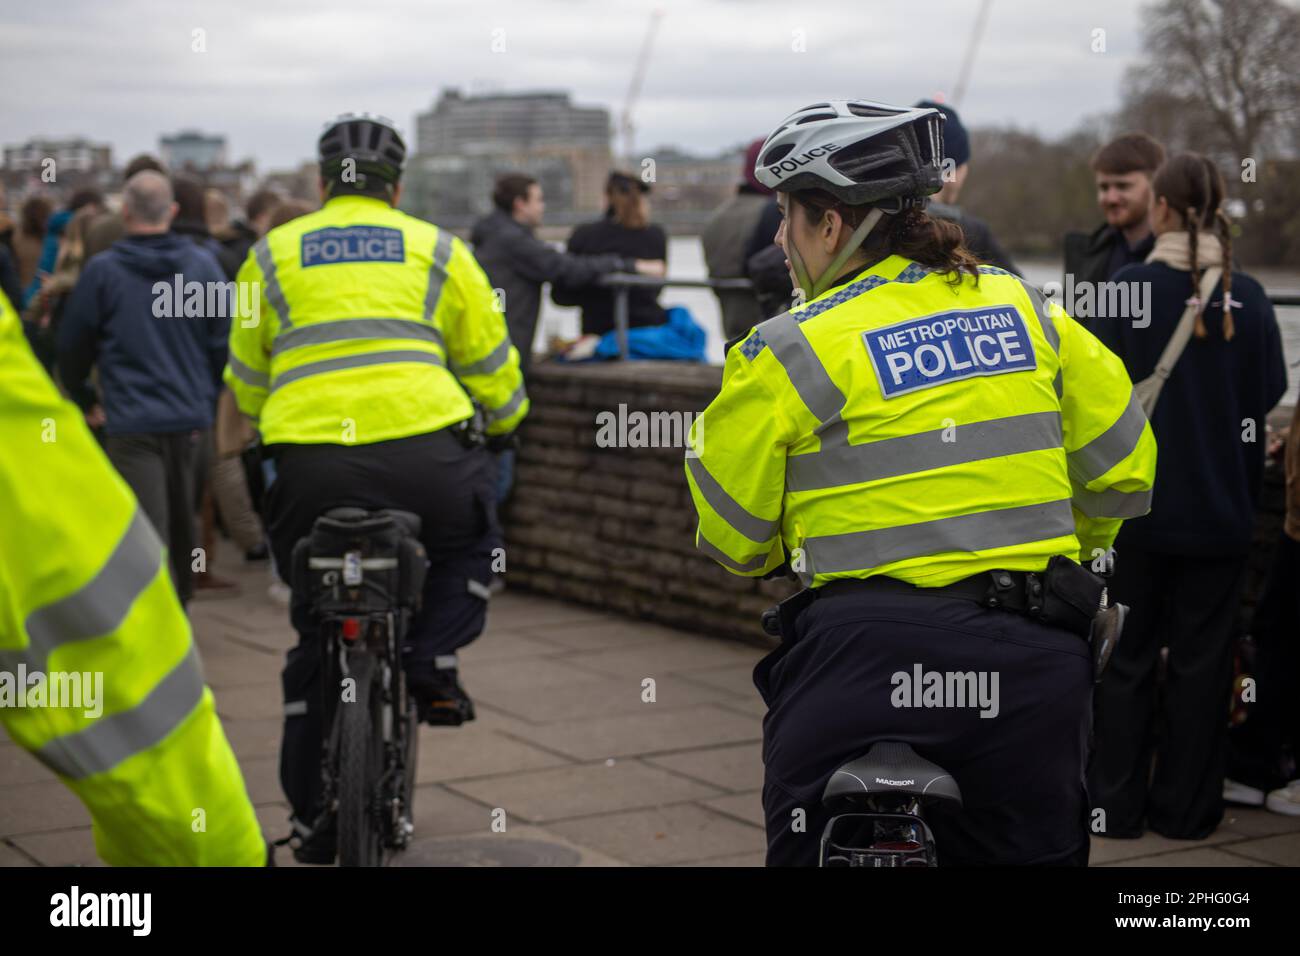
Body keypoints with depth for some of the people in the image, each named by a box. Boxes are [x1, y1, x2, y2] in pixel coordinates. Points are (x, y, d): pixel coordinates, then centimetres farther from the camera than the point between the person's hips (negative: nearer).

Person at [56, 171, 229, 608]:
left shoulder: (101, 270, -7)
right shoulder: (203, 264, -1)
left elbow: (73, 346, 3)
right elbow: (223, 340, 4)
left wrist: (81, 398, 21)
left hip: (132, 421, -4)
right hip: (190, 415, 4)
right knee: (182, 526, 20)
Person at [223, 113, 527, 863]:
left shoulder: (273, 254, 17)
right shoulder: (439, 251, 15)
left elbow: (246, 384, 23)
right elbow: (492, 368, 20)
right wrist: (506, 423, 41)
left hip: (311, 468, 1)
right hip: (423, 455, -1)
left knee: (317, 636, 16)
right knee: (473, 542, 32)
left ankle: (315, 815, 22)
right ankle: (433, 660, 10)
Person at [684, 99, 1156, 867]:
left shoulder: (789, 351, -5)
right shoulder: (1023, 308, 7)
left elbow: (729, 536, 3)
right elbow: (1124, 470, 11)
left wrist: (777, 561, 25)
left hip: (865, 657, -4)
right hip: (1035, 660, 4)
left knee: (813, 843, 11)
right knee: (1032, 848, 17)